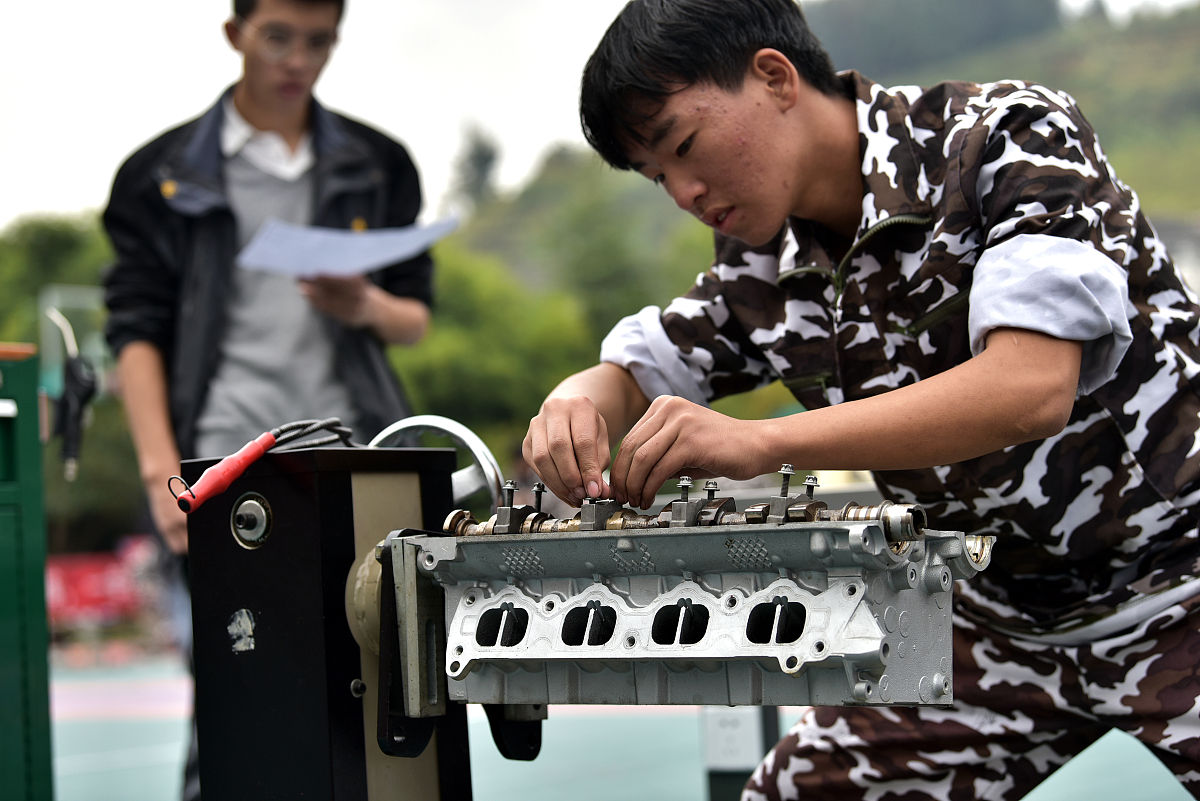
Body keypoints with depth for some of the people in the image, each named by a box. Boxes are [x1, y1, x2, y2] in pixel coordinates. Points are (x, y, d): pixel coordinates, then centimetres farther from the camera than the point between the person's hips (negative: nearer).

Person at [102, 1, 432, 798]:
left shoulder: (379, 166, 16)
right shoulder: (166, 173, 8)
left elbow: (418, 319, 17)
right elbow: (137, 331, 3)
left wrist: (371, 307, -7)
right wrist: (160, 468, -9)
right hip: (231, 459, -2)